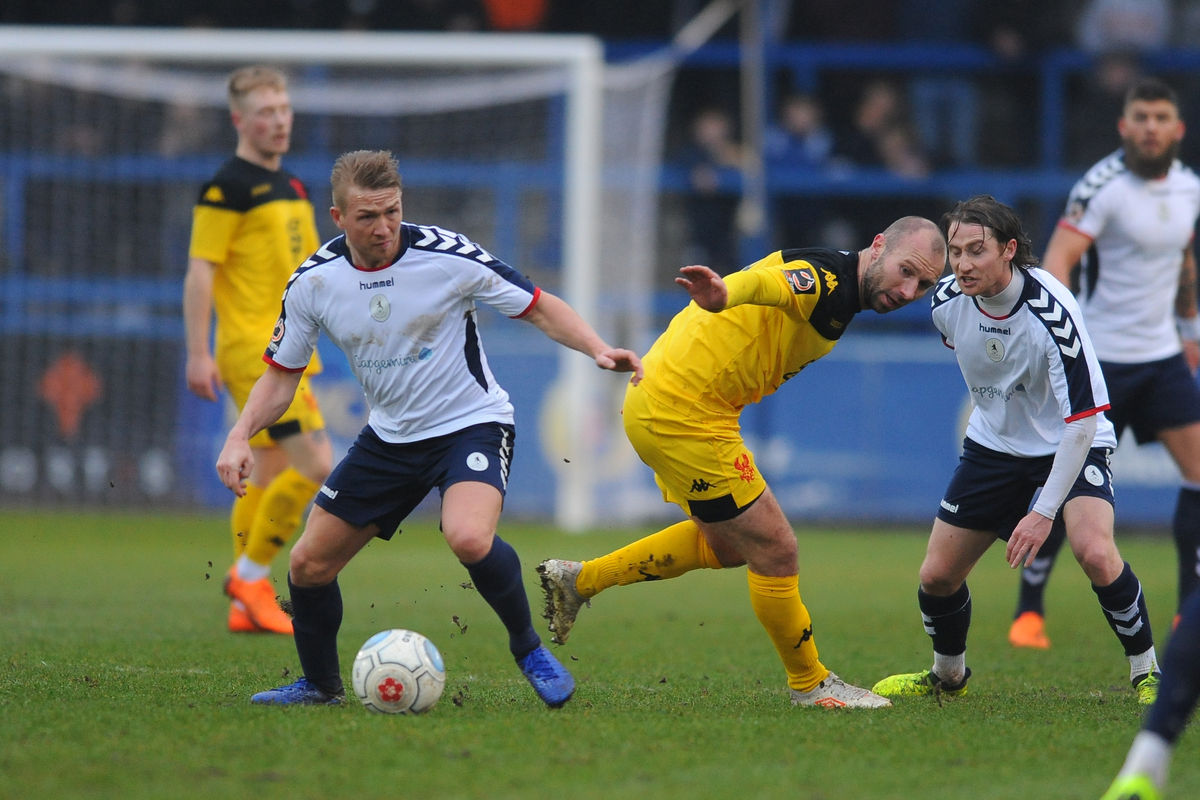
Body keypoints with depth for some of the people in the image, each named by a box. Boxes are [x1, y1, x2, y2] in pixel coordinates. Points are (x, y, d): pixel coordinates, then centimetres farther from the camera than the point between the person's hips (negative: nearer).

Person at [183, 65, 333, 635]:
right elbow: (200, 273, -13)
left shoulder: (292, 188, 17)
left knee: (269, 474, 10)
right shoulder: (227, 188, -9)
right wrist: (198, 354, -18)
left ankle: (248, 605, 14)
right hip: (253, 351, -9)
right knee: (316, 465, -15)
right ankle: (251, 576, -4)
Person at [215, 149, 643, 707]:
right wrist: (240, 436, -13)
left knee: (468, 538, -33)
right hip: (389, 435, 5)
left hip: (471, 424, -5)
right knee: (308, 565, 1)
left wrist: (598, 350, -24)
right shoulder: (312, 282, -7)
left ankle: (528, 649, -7)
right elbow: (281, 375, 4)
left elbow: (539, 308, -7)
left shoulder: (447, 255, -18)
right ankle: (320, 685, 27)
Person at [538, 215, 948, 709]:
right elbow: (762, 282, -43)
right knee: (775, 552, -2)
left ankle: (579, 580, 30)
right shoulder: (824, 279, -22)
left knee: (727, 547, 26)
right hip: (683, 413, -11)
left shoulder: (836, 290, 10)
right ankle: (810, 683, 14)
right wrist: (724, 294, -65)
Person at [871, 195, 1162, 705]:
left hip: (1069, 446, -5)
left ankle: (1147, 672, -10)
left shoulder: (1052, 313, -31)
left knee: (1095, 552, -31)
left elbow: (1082, 420, -29)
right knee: (937, 576, 3)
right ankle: (948, 676, 33)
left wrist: (1044, 512, -32)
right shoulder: (947, 303, -13)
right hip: (993, 444, 5)